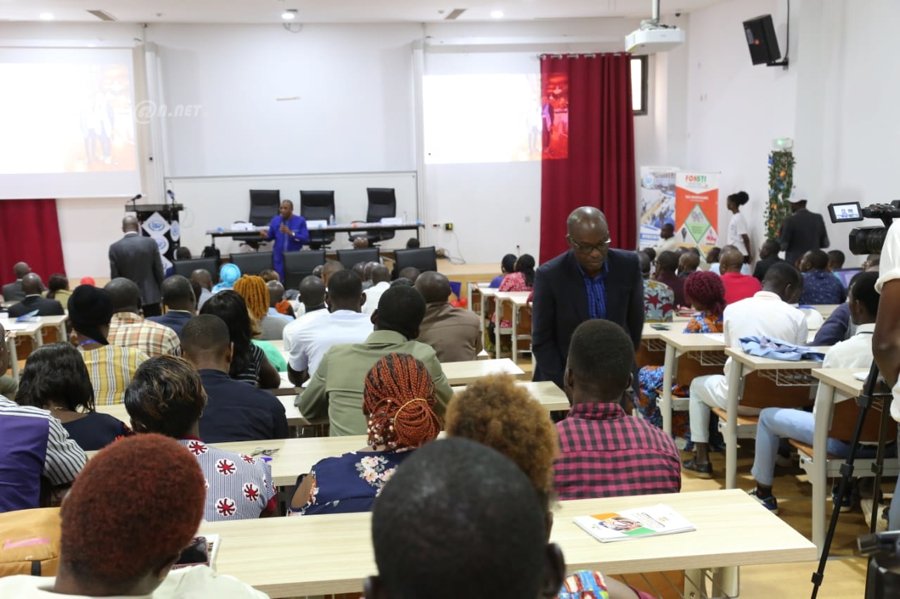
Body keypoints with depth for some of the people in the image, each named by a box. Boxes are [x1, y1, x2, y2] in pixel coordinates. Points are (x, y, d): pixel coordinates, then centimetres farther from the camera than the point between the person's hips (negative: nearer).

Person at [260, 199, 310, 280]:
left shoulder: (300, 221, -5)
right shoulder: (275, 220, 3)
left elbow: (306, 239, -12)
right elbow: (271, 236, 13)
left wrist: (290, 233, -23)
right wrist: (265, 234, -11)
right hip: (279, 257, 2)